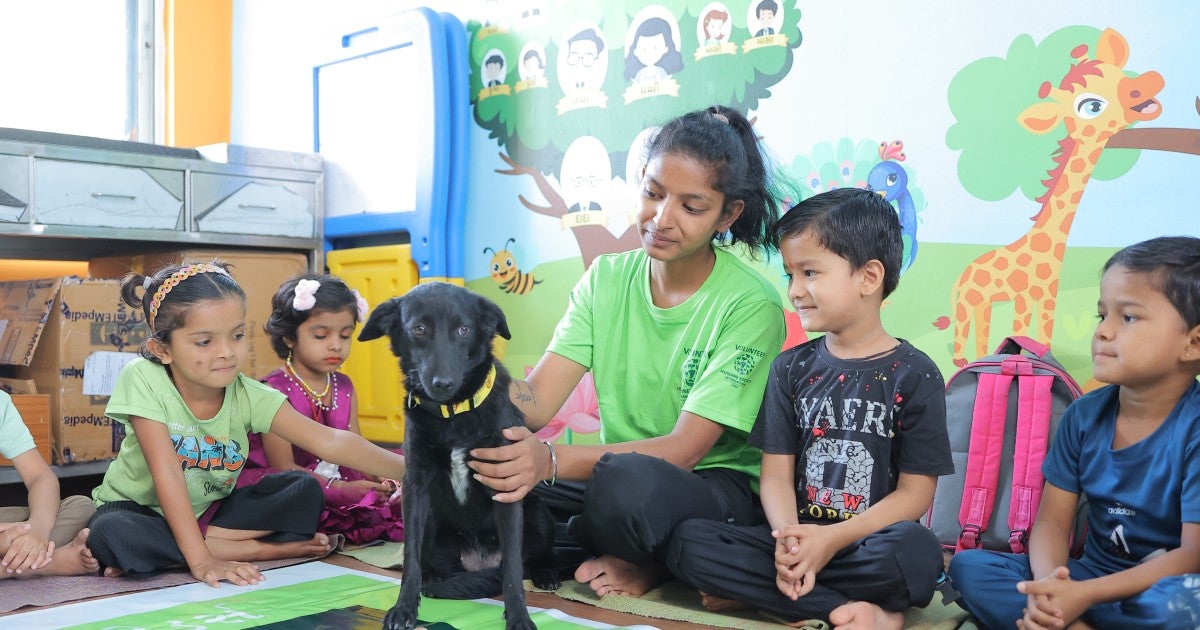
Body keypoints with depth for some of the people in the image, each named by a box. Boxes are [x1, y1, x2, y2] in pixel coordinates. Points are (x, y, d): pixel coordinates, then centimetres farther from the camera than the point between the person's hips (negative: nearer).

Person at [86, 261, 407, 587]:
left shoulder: (248, 396, -16)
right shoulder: (143, 379, -23)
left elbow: (329, 441, -26)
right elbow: (167, 473, -28)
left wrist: (402, 467, -40)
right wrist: (200, 559, -34)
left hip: (210, 509, 3)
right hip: (139, 508, -3)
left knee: (305, 491, -14)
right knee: (109, 533, -36)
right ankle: (255, 550, -21)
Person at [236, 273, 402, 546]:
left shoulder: (344, 387, 12)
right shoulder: (275, 390, -10)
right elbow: (283, 466, -15)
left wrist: (380, 479, -14)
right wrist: (339, 489, -25)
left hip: (339, 479, 6)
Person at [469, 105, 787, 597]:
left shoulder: (750, 305, -14)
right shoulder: (606, 279, 1)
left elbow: (684, 448, -22)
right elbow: (536, 402, -8)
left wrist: (552, 459, -37)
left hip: (715, 488, -5)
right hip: (611, 476, 5)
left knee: (626, 479, -39)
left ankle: (642, 558, -5)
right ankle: (641, 555, -4)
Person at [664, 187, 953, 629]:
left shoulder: (914, 376, -1)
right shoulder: (791, 368, 10)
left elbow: (915, 492, -5)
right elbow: (776, 473, 4)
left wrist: (832, 538, -19)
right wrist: (788, 538, -18)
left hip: (869, 545, -4)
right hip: (799, 539, 4)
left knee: (916, 551, -37)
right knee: (687, 542, -22)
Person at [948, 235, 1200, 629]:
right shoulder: (1085, 415, 0)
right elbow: (1053, 520, -2)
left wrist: (1083, 594, -27)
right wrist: (1048, 584, -25)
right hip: (1089, 577, 5)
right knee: (968, 565, -14)